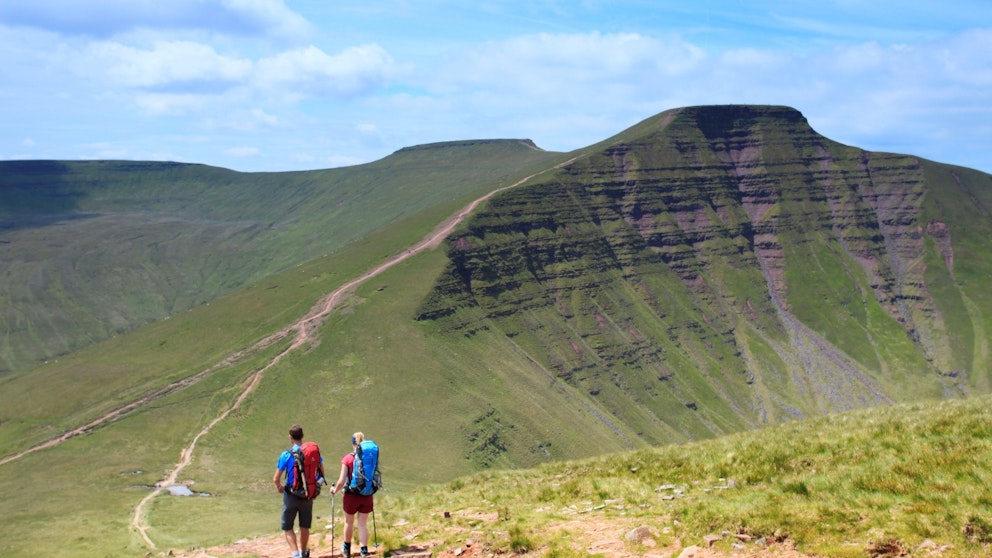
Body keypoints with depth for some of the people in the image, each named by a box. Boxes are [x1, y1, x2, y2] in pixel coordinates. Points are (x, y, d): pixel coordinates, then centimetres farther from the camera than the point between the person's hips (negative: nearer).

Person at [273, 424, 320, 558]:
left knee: (287, 528, 8)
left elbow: (276, 479, -14)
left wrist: (280, 487, 7)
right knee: (305, 527, 20)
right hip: (308, 495, 3)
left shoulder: (287, 455, -14)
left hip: (291, 495, -3)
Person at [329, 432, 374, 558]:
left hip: (351, 496, -2)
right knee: (363, 523, 12)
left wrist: (335, 490, 5)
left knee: (349, 522, 18)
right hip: (367, 496, 2)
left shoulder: (347, 458, -12)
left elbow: (341, 481, -14)